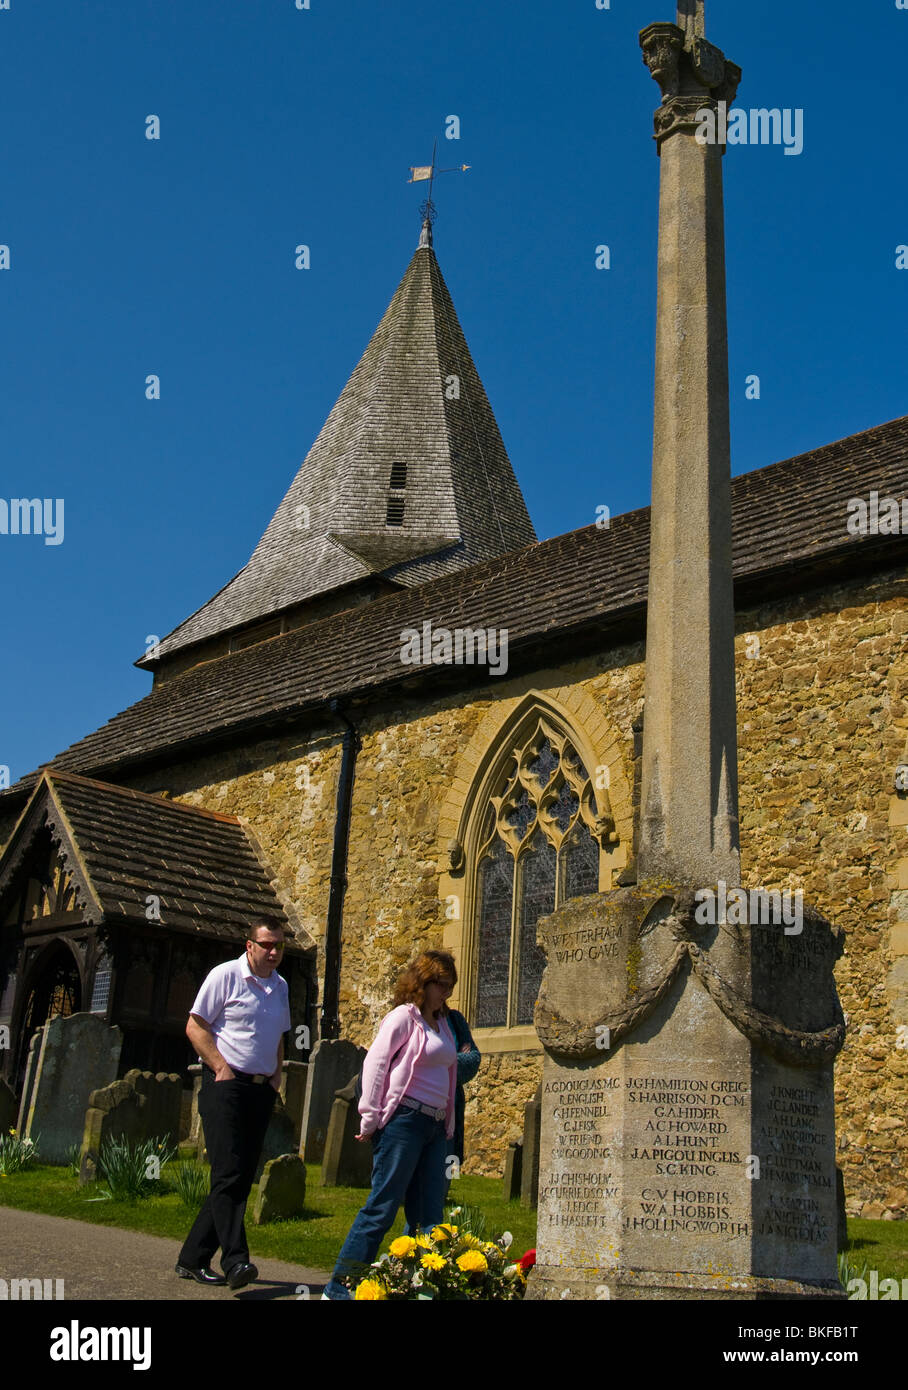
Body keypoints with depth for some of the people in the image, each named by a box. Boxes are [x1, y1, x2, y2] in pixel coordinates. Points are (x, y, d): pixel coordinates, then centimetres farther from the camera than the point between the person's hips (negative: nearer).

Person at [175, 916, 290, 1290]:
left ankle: (193, 1258, 14)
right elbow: (195, 1026, -7)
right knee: (229, 1174, -12)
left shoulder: (280, 986, 14)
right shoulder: (226, 975, -6)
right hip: (226, 1086, -7)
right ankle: (235, 1260, -13)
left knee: (241, 1177, 6)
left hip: (262, 1090, 7)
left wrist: (276, 1075, 11)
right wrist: (221, 1068, -13)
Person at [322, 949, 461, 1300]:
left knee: (429, 1215, 8)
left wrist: (448, 1124, 15)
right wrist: (371, 1119, -12)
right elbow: (375, 1062, -10)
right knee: (382, 1206, -5)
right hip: (403, 1122, -8)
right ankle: (339, 1285, 4)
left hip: (435, 1126, 8)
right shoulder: (404, 1015, -5)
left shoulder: (442, 1023, 18)